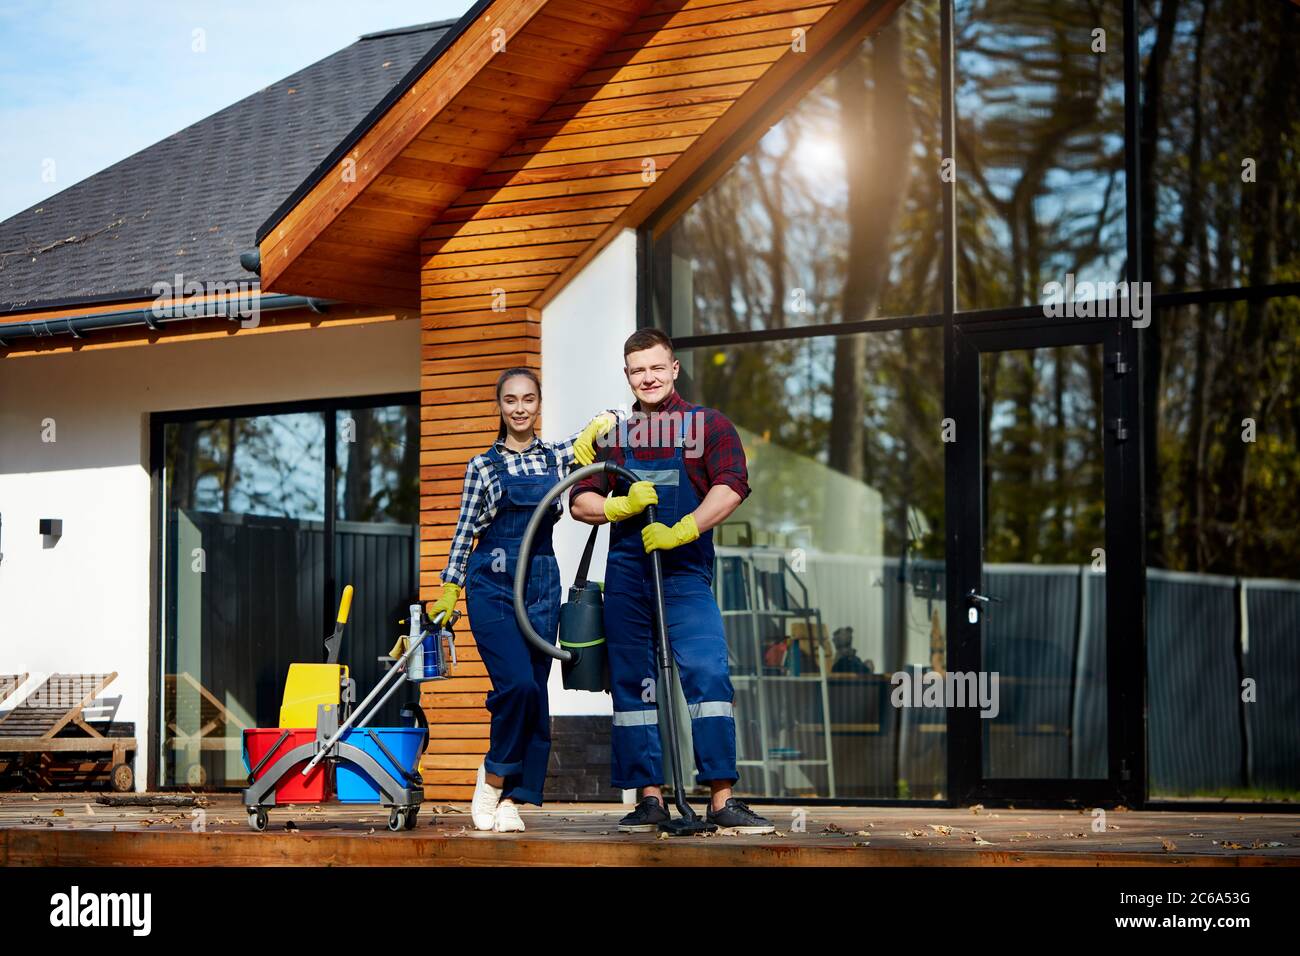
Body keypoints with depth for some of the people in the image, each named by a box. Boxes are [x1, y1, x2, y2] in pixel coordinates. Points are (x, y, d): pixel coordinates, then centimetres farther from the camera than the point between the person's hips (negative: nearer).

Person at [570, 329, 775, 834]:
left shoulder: (708, 425, 6)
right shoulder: (612, 434, 16)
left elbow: (730, 488, -9)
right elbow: (580, 501, 10)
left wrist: (680, 531, -21)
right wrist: (623, 507, -11)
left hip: (685, 571, -3)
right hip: (625, 574, 3)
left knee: (707, 675, -15)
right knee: (632, 685, 3)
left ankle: (722, 800, -14)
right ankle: (650, 797, 8)